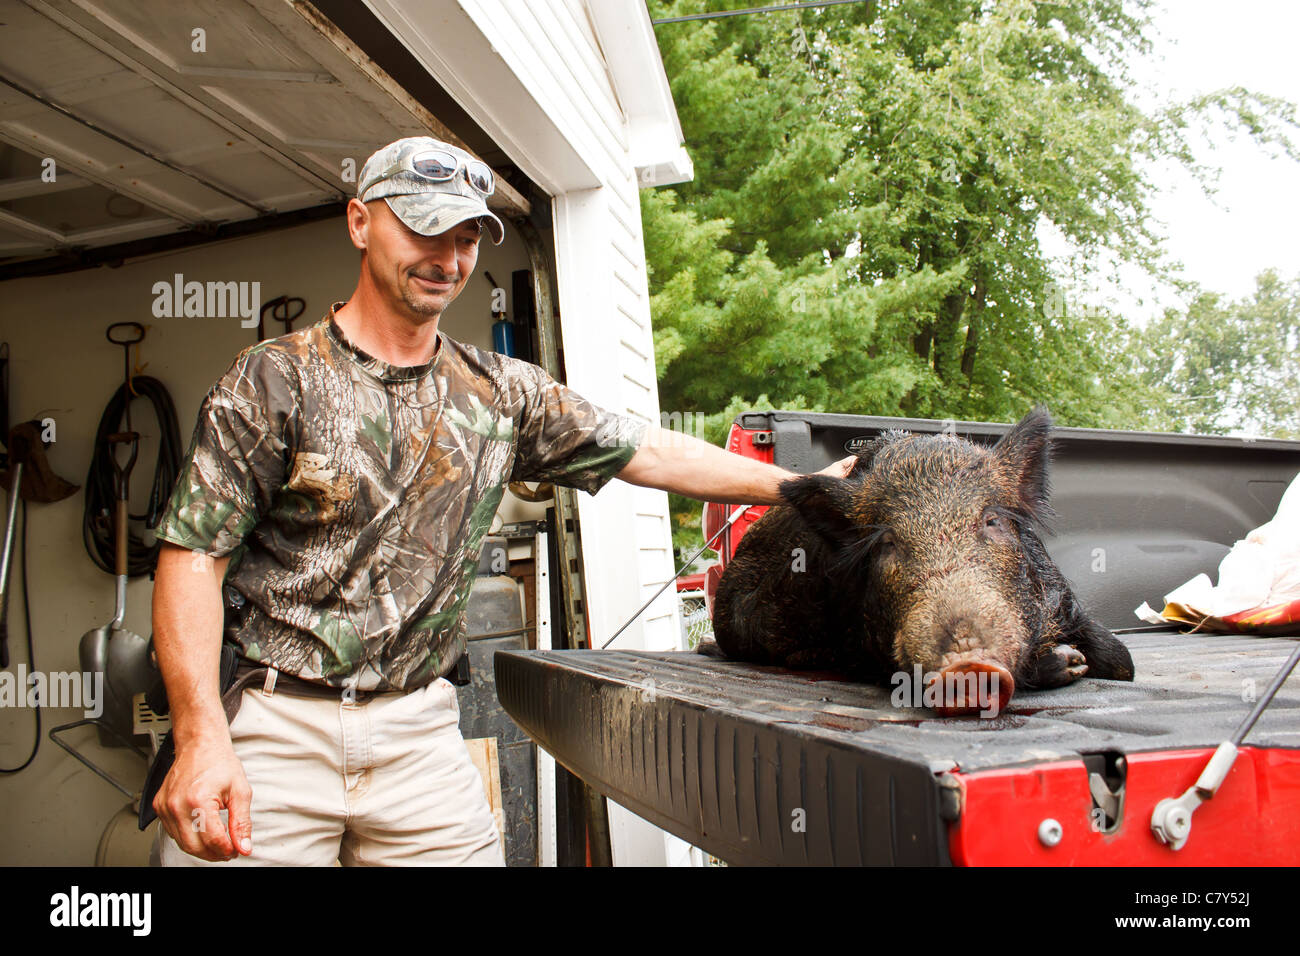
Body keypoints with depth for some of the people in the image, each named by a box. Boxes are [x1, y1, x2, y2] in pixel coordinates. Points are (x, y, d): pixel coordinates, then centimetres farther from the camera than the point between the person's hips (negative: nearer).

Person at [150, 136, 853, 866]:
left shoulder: (502, 392, 7)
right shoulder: (277, 379, -4)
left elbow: (649, 453, 10)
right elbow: (195, 555, -8)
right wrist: (201, 738, -19)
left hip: (420, 728, 3)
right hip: (276, 723, -3)